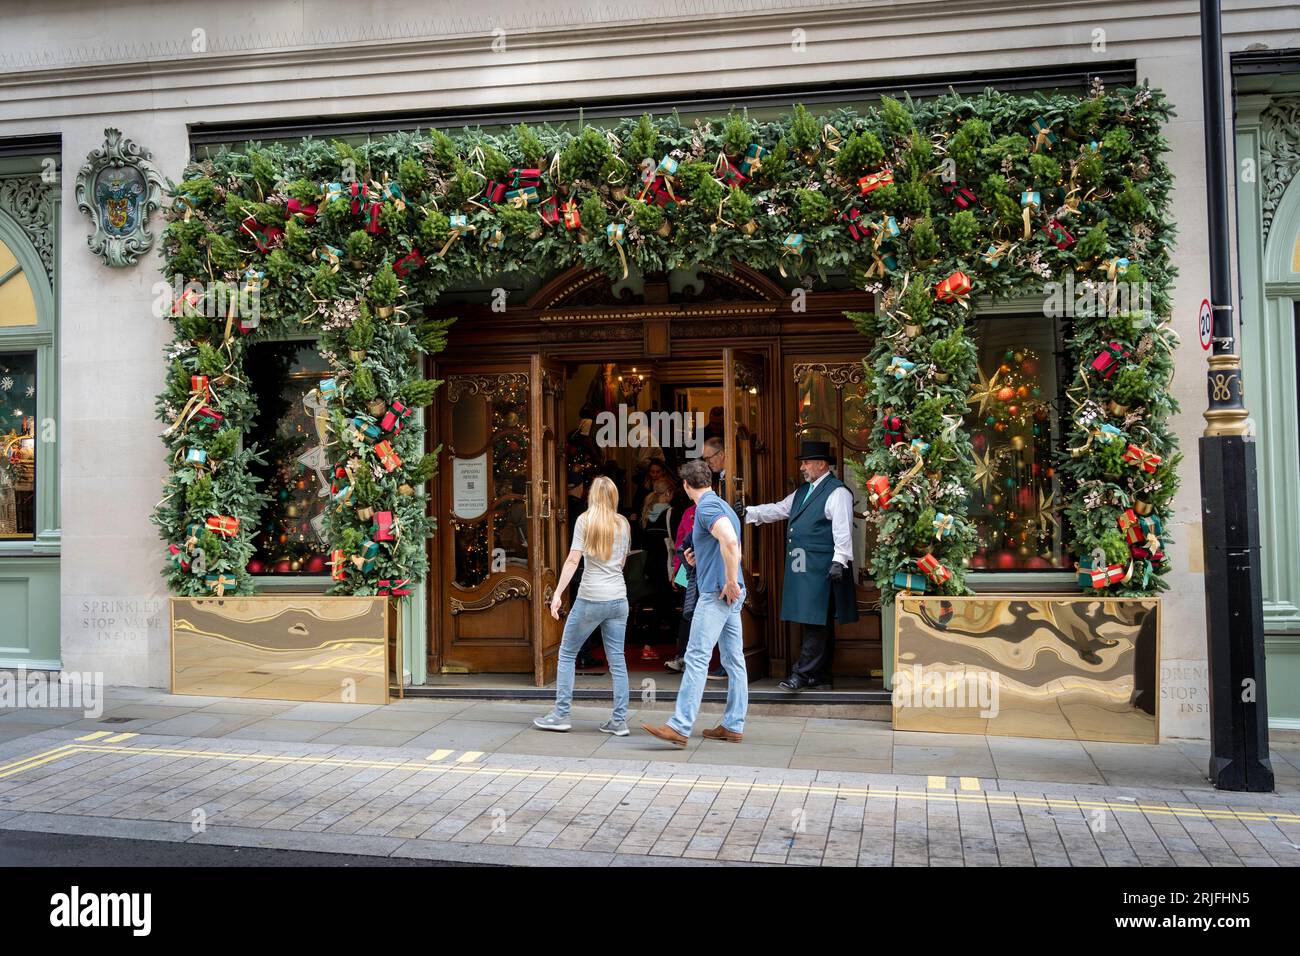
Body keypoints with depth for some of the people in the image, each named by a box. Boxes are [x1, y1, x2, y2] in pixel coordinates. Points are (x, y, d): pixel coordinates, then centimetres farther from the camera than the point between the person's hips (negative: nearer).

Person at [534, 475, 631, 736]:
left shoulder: (586, 520, -4)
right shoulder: (623, 524, 9)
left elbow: (573, 560, -9)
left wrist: (558, 593, -8)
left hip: (590, 598, -4)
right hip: (618, 599, 5)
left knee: (567, 654, 8)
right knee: (617, 660, 6)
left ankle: (561, 715, 10)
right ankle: (619, 721, 5)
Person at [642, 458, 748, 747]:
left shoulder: (707, 507, -11)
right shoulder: (722, 505, 20)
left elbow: (731, 541, -28)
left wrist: (731, 582, -22)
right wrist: (699, 558, 20)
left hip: (716, 593, -10)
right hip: (730, 595, 10)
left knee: (697, 658, -12)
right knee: (734, 660, 10)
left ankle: (680, 727, -14)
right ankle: (733, 725, 15)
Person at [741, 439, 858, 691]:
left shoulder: (837, 492, -8)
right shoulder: (802, 491, 20)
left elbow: (843, 531, -14)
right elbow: (778, 510, 22)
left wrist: (839, 562, -21)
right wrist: (748, 513, 12)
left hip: (821, 570, -9)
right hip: (801, 568, 9)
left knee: (816, 623, -7)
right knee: (817, 623, 12)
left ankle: (802, 674, -7)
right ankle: (820, 676, 17)